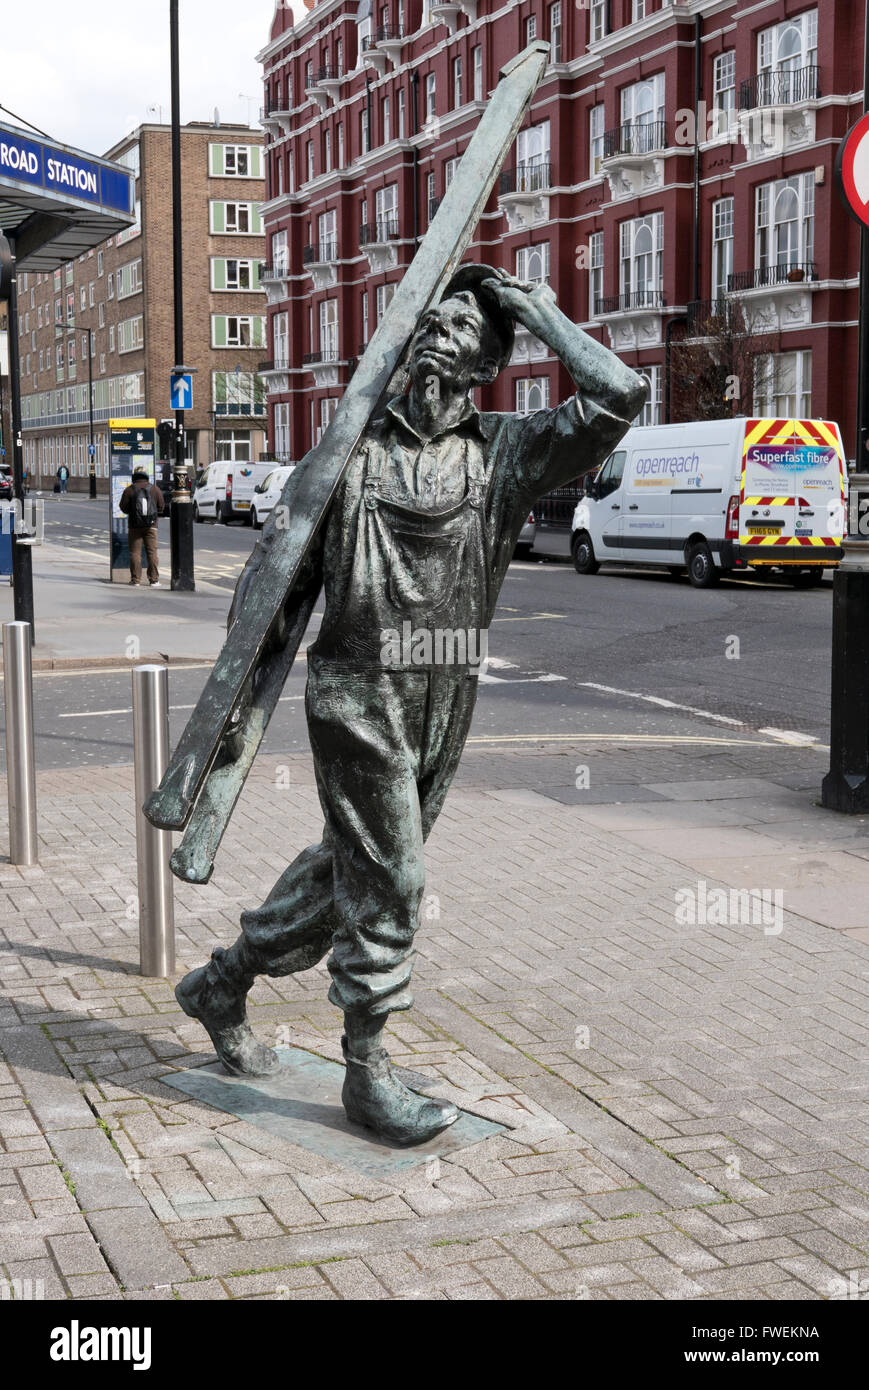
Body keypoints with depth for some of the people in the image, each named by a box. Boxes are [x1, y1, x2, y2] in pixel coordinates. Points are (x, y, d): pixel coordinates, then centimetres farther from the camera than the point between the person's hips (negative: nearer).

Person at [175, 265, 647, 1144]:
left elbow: (616, 397, -11)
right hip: (358, 691, -4)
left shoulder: (507, 453, 3)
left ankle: (224, 985, 35)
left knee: (350, 859, 15)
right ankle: (367, 1073, 11)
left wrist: (535, 310, -2)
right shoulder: (352, 446, 1)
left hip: (447, 699, 4)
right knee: (384, 878, -3)